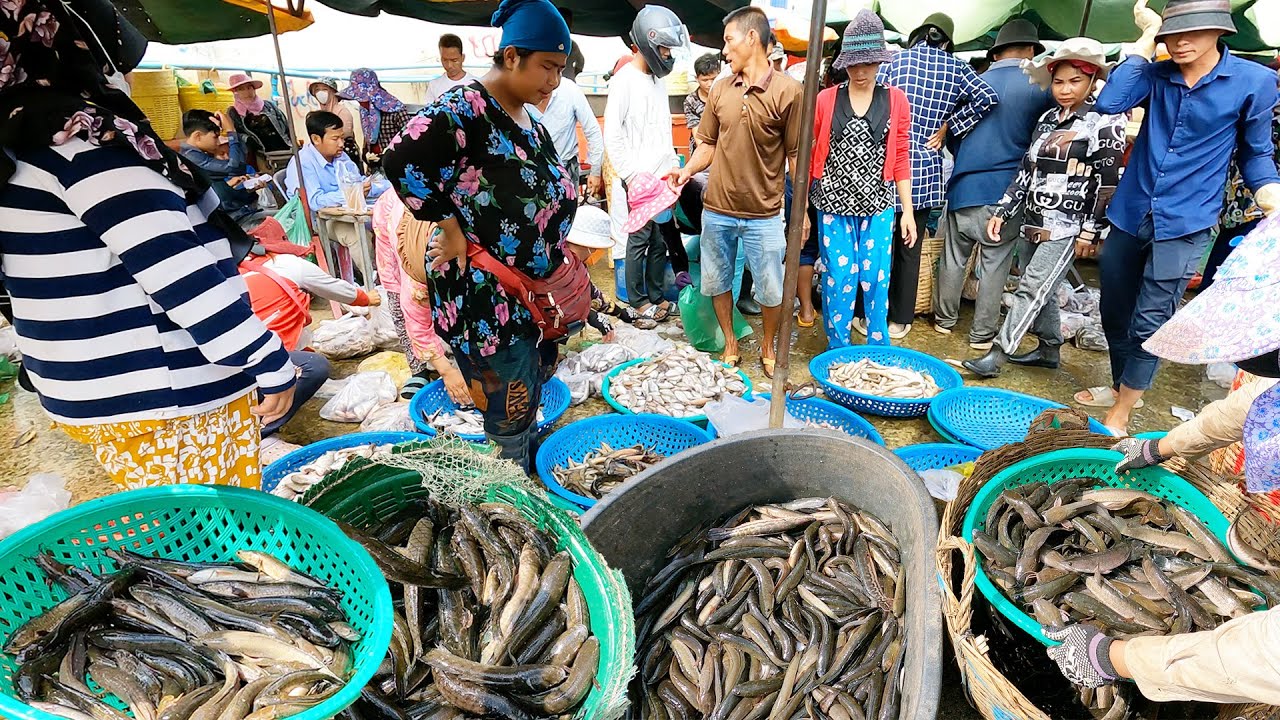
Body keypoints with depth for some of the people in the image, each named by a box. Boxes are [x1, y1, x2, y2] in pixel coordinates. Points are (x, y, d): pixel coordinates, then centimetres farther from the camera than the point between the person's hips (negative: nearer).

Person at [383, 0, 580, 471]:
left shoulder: (529, 119, 12)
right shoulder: (469, 109, -18)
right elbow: (403, 159, -30)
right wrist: (450, 226, -21)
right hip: (483, 299, -9)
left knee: (528, 413, 22)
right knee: (509, 424, 2)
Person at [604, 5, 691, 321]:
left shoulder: (658, 79, 14)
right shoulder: (624, 80, -9)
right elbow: (612, 136, -13)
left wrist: (674, 166, 13)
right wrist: (633, 175, -14)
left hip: (662, 180, 7)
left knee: (661, 241, 10)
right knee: (639, 241, 1)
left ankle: (657, 294, 22)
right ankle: (638, 300, 14)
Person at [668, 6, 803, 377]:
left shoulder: (787, 90, -7)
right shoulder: (720, 90, 5)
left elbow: (796, 155, -5)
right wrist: (687, 170, -6)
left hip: (763, 214, -4)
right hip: (716, 210, 4)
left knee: (771, 291, 6)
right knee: (717, 282, 15)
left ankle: (768, 346, 31)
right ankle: (730, 343, 34)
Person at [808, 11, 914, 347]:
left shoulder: (896, 100, 4)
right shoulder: (826, 99, 1)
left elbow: (901, 159, 5)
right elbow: (808, 154, 4)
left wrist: (908, 210, 3)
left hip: (878, 205, 1)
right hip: (834, 204, -1)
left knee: (876, 279, 5)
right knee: (839, 277, 2)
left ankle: (878, 349, 21)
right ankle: (838, 351, 18)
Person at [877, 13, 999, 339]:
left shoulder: (895, 61, 3)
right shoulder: (955, 67, 6)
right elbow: (987, 97, -4)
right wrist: (947, 127, 4)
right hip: (925, 170, 2)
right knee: (909, 247, 9)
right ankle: (900, 320, 17)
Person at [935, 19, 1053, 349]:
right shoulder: (1042, 88, -2)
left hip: (964, 186, 3)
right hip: (1006, 191, -2)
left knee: (953, 256, 13)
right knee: (994, 264, 4)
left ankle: (945, 318, 23)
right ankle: (982, 333, 9)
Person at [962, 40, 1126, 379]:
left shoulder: (1105, 121, -6)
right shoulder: (1048, 118, 12)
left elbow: (1108, 182, -9)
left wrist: (1091, 231, -12)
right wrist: (1002, 212, 10)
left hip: (1067, 226, -7)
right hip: (1034, 221, 7)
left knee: (1031, 289, -11)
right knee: (1042, 290, 13)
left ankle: (995, 356, -12)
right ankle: (1049, 350, 27)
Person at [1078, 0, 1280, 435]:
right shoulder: (1156, 75, 2)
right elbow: (1109, 102, -18)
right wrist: (1148, 36, -11)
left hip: (1184, 224, -3)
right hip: (1130, 216, 3)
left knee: (1148, 322, -6)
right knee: (1114, 313, 14)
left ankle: (1118, 417, 6)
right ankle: (1123, 387, 36)